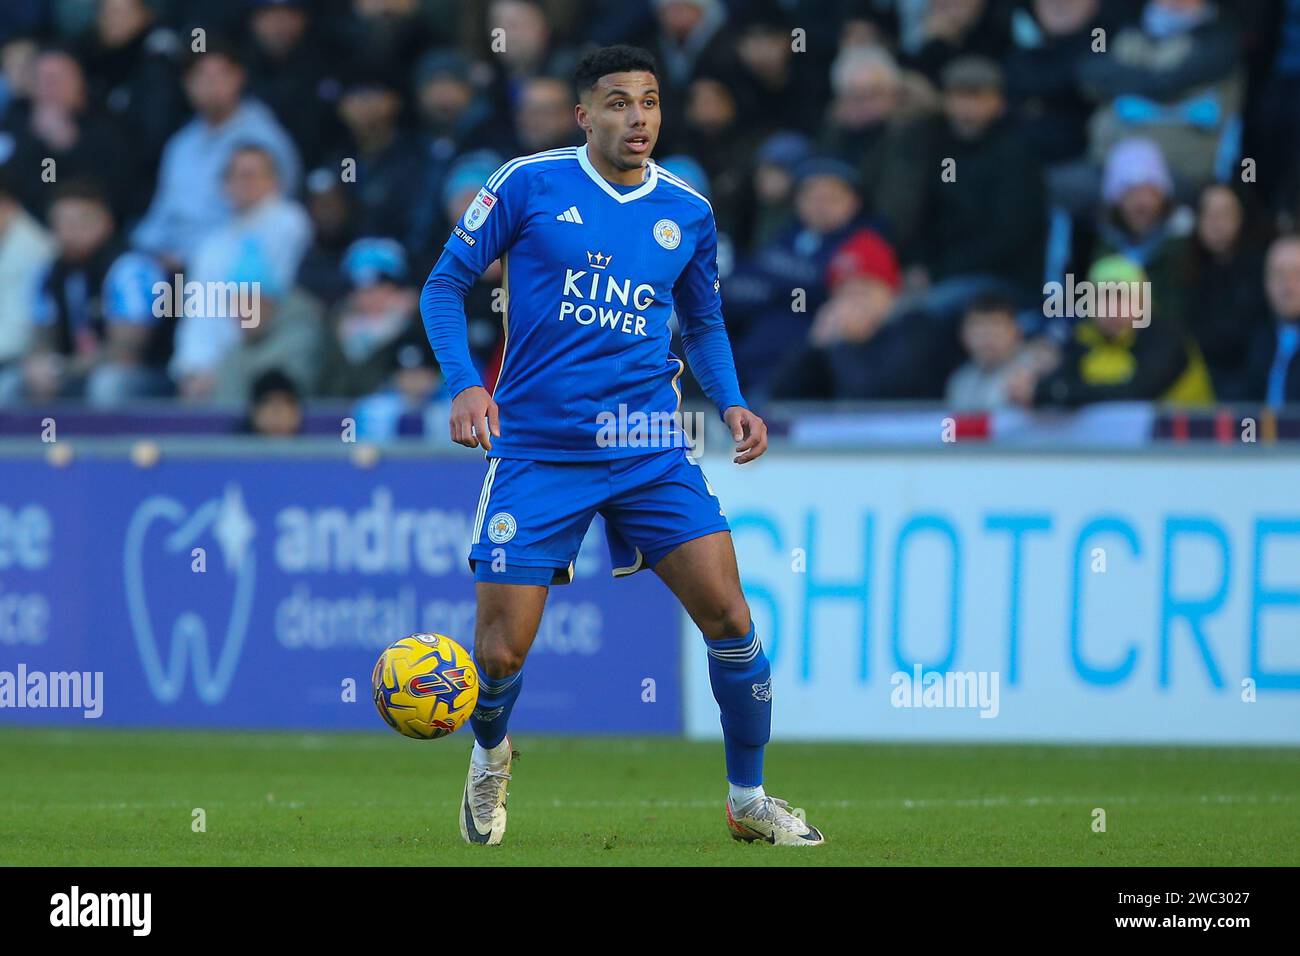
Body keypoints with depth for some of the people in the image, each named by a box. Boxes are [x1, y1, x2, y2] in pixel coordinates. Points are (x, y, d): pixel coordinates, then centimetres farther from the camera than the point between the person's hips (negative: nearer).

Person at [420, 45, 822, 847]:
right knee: (501, 653, -5)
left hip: (649, 449, 3)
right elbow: (446, 283, 1)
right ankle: (490, 758, 30)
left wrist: (731, 402, 3)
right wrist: (464, 383, -13)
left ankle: (749, 798, 10)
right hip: (538, 452, -2)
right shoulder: (528, 185, -4)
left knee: (729, 616, -8)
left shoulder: (688, 212, 7)